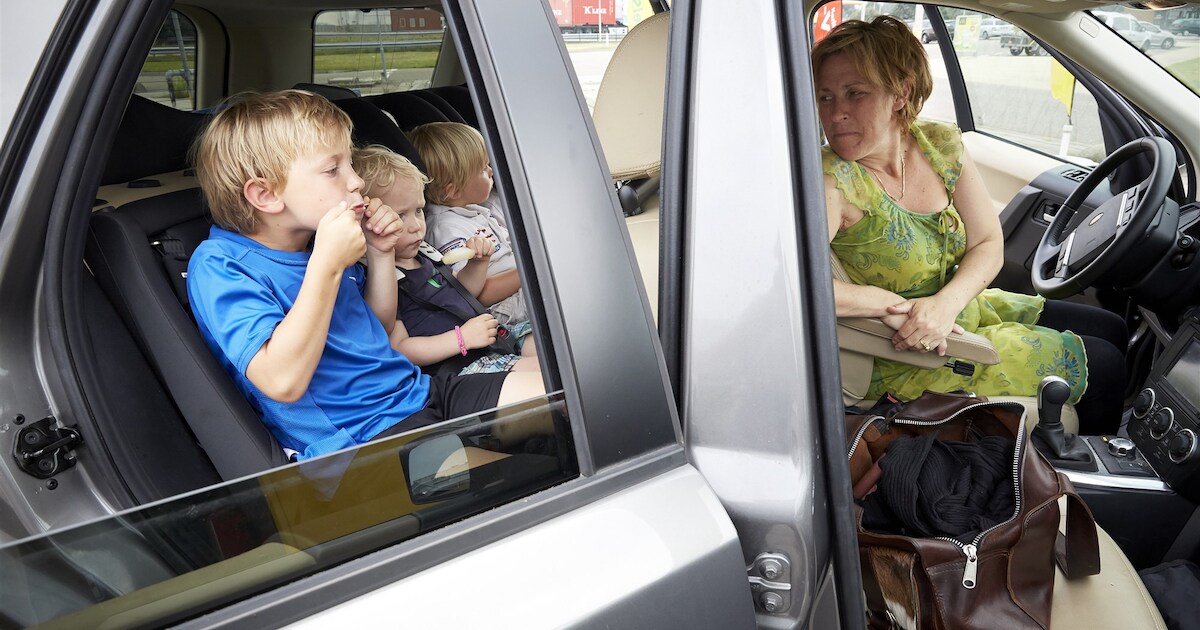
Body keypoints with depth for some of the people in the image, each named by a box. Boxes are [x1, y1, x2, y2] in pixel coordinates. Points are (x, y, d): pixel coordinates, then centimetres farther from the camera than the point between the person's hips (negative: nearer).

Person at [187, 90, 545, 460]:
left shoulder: (318, 239, 12)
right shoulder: (218, 266, -11)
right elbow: (283, 381, -25)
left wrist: (380, 253, 8)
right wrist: (327, 264, -23)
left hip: (417, 391, 8)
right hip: (359, 436, -8)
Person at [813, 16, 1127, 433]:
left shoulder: (940, 145, -8)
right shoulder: (833, 182, -28)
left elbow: (988, 243, -3)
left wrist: (947, 302, -24)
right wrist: (892, 305, -31)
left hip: (961, 309, 7)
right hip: (900, 358, -7)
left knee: (1111, 330, 17)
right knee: (1103, 366, -1)